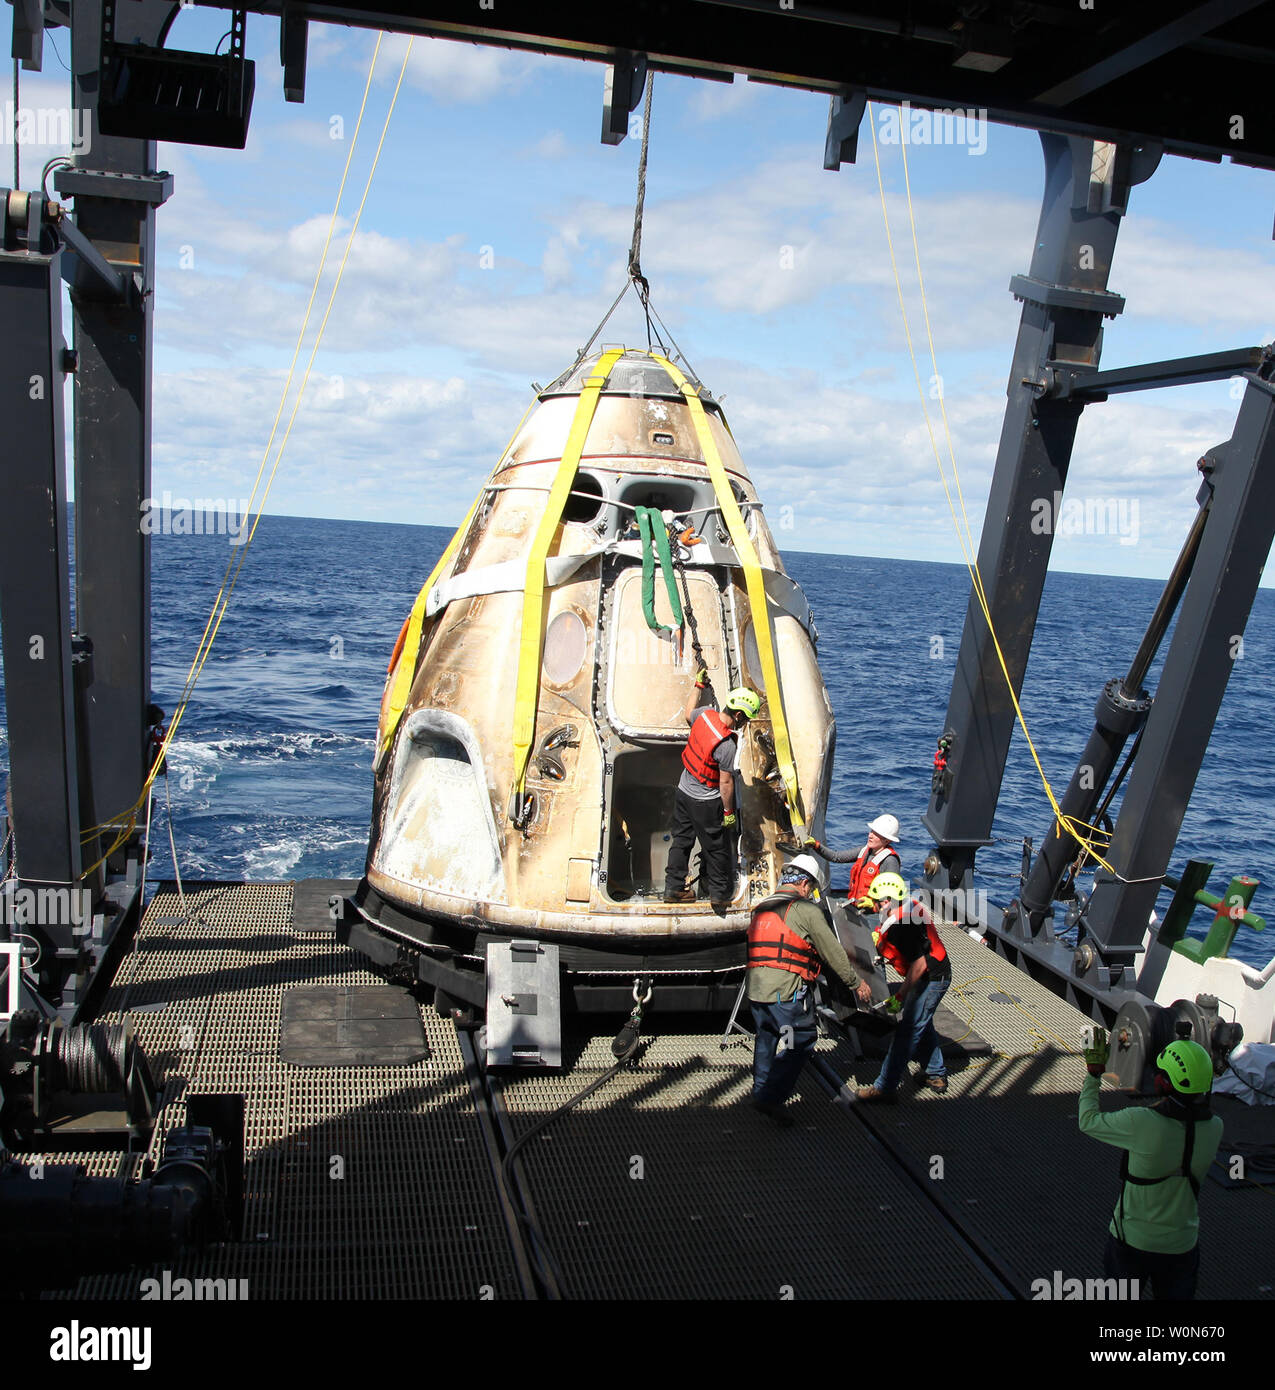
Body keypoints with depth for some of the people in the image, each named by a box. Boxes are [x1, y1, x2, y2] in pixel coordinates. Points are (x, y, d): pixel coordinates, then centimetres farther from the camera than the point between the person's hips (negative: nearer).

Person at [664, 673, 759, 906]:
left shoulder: (705, 714, -10)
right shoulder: (727, 744, -29)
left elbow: (687, 714, 16)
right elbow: (725, 783, -22)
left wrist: (698, 685, 28)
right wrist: (729, 812, -10)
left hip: (683, 791, 8)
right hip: (706, 803, -7)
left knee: (681, 840, 19)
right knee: (717, 847, 12)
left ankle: (673, 888, 28)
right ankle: (719, 891, 27)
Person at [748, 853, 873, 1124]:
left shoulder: (761, 909, 17)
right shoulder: (806, 909, -6)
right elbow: (832, 952, -2)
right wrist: (856, 982, 7)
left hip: (756, 989, 8)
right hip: (788, 991, -8)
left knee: (766, 1040, 21)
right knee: (800, 1041, 2)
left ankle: (760, 1092, 31)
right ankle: (772, 1098, -3)